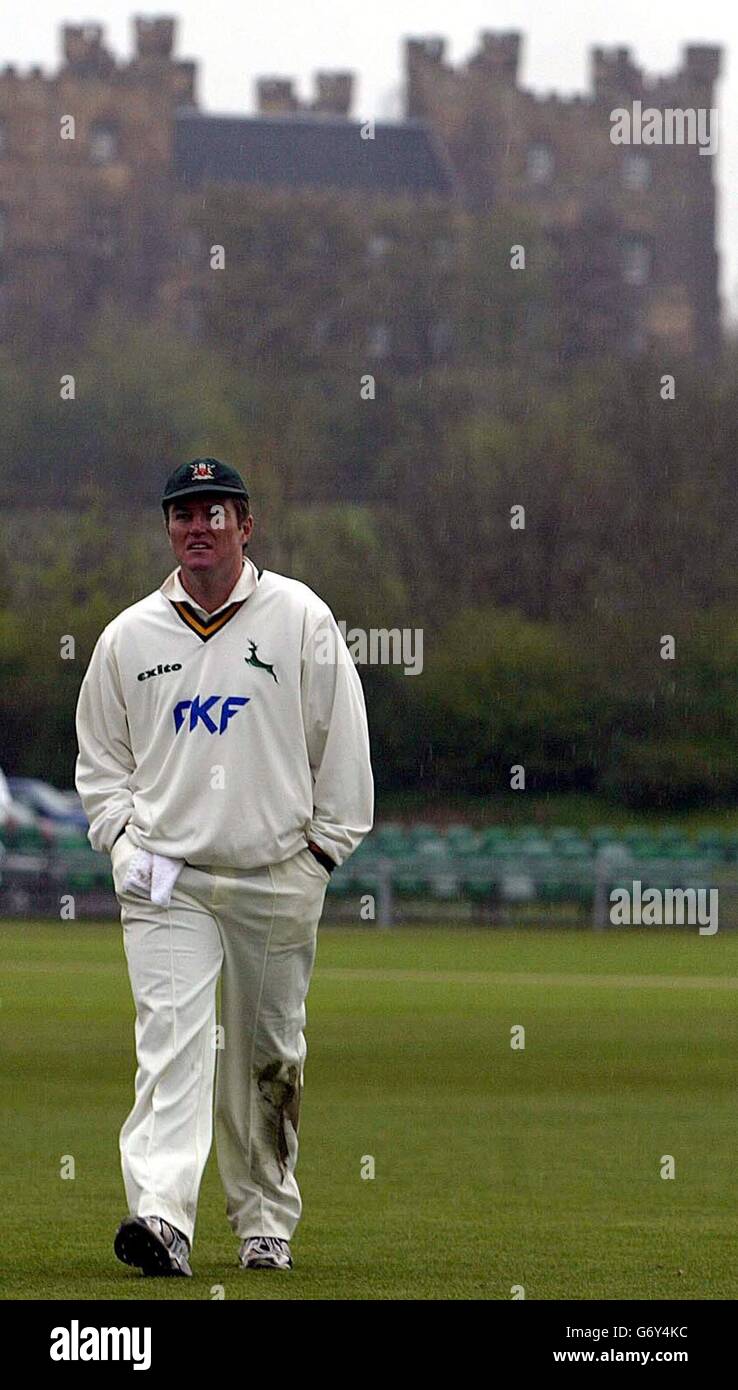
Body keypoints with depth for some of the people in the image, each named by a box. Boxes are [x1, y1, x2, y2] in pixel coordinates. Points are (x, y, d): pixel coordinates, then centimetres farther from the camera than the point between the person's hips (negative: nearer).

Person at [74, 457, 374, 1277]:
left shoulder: (301, 618, 2)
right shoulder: (128, 637, 6)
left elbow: (343, 746, 5)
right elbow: (99, 758, 16)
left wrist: (323, 847, 1)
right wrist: (125, 840, 2)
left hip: (277, 878, 0)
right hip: (165, 880, 0)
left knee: (269, 1057, 8)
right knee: (171, 1044, -16)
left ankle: (265, 1222, 22)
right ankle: (161, 1217, -29)